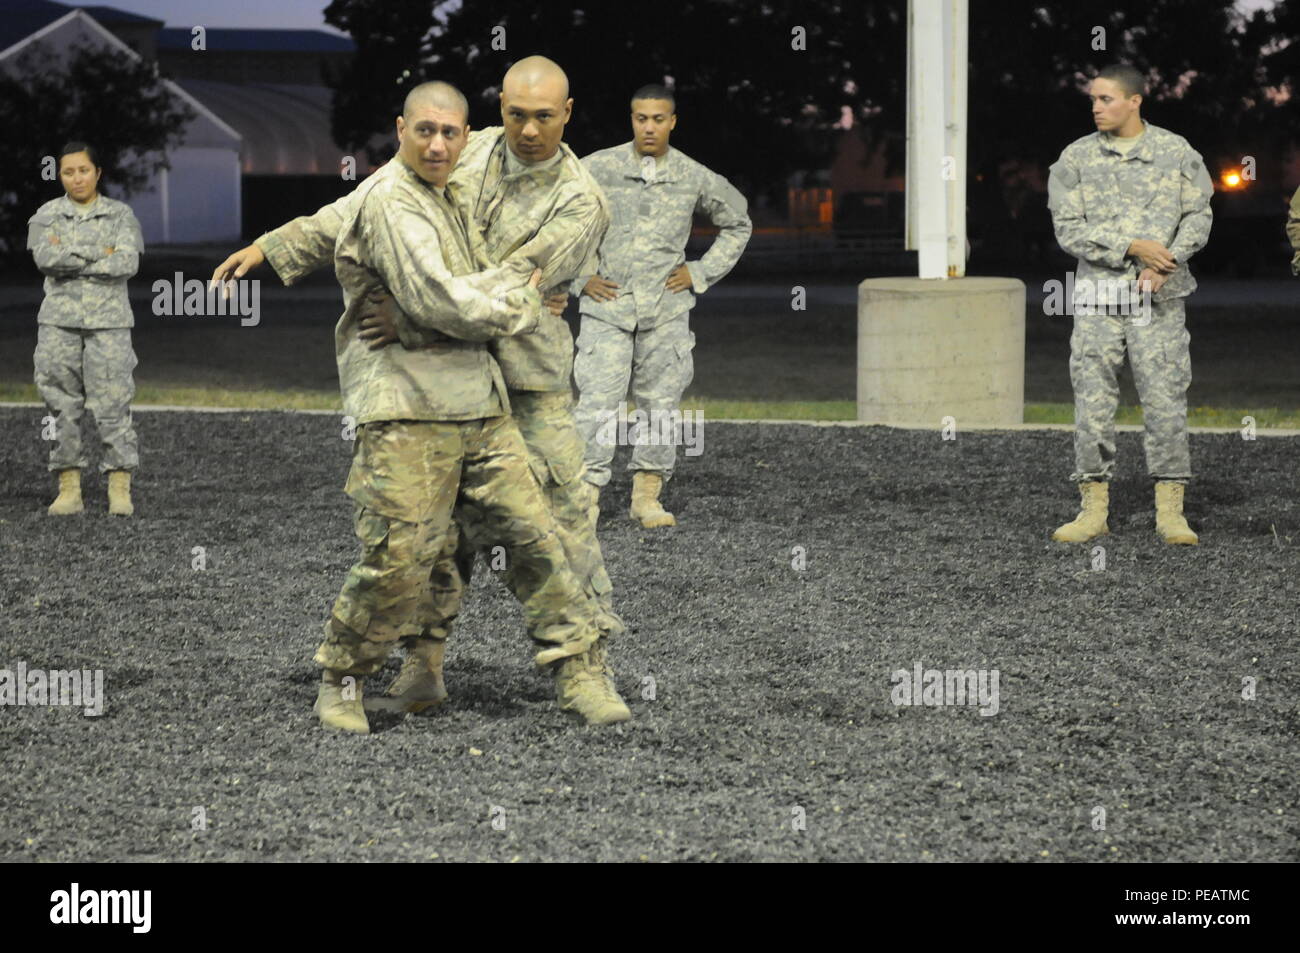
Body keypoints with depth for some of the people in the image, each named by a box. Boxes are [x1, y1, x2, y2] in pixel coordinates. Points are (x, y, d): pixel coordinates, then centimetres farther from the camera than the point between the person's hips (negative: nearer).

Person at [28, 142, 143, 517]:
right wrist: (98, 254, -10)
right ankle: (69, 489, 5)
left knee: (112, 403, -6)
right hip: (59, 321, 1)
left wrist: (70, 258, -7)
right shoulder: (46, 215, 8)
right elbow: (44, 258, -9)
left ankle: (120, 490, -4)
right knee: (62, 405, 1)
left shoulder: (120, 215, 6)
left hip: (108, 321, -1)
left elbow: (127, 263, -7)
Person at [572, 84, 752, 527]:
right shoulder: (598, 168, -2)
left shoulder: (694, 178, 3)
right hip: (607, 306, -2)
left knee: (660, 404, 5)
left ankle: (647, 495, 15)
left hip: (666, 310, 2)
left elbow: (737, 225, 19)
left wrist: (701, 273, 10)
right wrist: (579, 277, 2)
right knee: (598, 403, -10)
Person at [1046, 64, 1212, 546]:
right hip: (1097, 294, 1)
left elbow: (1198, 216, 3)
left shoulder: (1176, 152, 5)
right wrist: (1133, 247, -13)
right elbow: (1069, 229, -3)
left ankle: (1170, 511, 3)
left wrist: (1166, 263, -13)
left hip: (1160, 295, -1)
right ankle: (1094, 508, 7)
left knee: (1165, 398, -3)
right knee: (1093, 401, -1)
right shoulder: (1076, 158, 4)